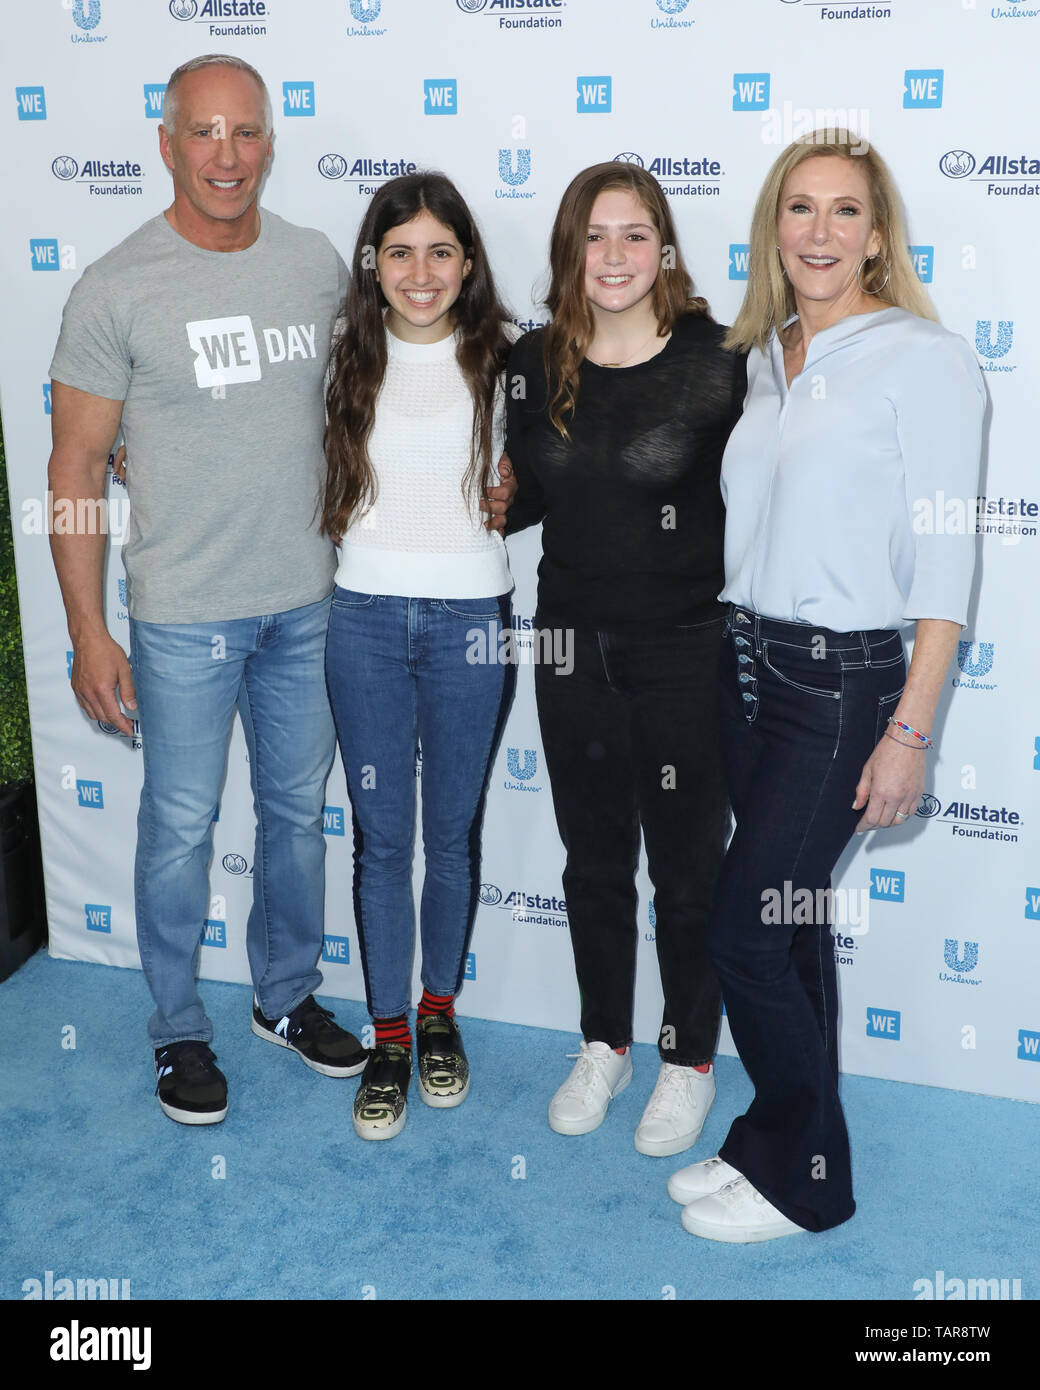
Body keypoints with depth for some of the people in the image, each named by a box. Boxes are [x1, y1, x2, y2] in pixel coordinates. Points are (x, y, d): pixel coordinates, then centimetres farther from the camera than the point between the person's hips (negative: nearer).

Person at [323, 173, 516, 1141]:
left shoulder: (499, 361, -1)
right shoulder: (349, 359, 3)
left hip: (470, 621, -1)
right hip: (365, 616, 1)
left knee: (452, 833, 11)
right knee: (381, 838, 7)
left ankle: (440, 1010, 32)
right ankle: (387, 1034, 21)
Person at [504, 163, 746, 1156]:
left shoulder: (715, 359, -11)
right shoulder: (535, 363, 0)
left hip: (686, 651, -3)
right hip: (574, 647, 4)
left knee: (687, 866, 9)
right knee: (593, 858, 16)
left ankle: (690, 1058, 30)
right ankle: (604, 1045, 36)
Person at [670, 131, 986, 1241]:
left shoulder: (923, 359, -9)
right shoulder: (764, 358, 12)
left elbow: (944, 560, -13)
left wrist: (910, 732, -16)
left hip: (843, 682, -6)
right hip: (746, 659, 6)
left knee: (744, 929, -4)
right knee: (791, 920, 14)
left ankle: (801, 1178, 16)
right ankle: (781, 1140, 29)